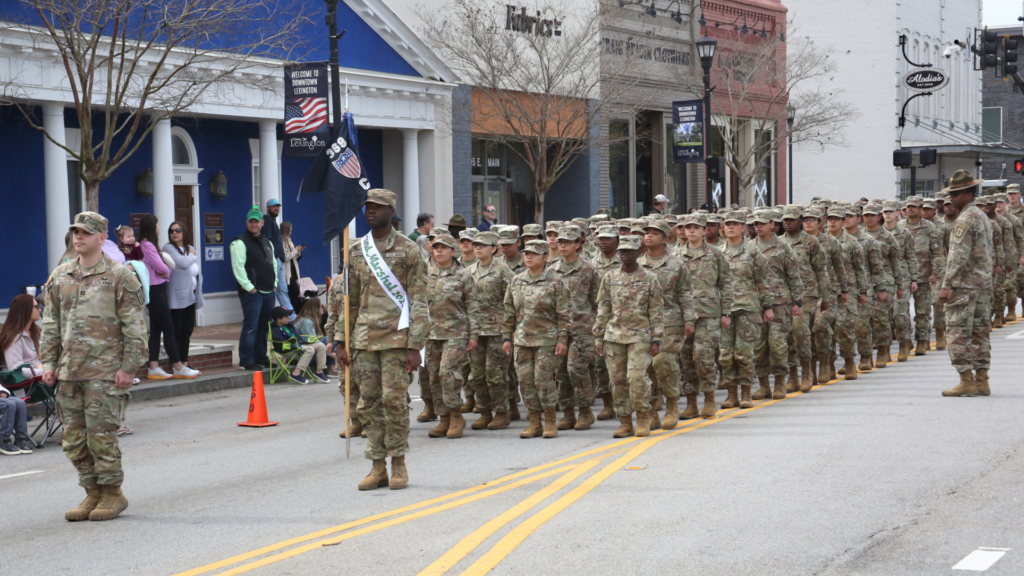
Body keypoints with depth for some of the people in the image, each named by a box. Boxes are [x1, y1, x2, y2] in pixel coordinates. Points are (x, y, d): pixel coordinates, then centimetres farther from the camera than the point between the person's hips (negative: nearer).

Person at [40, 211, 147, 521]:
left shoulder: (120, 276, -2)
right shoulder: (60, 276, 13)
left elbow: (134, 327, -4)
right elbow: (51, 323, 18)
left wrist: (129, 367, -9)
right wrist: (49, 362, 10)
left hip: (104, 371, -6)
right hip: (69, 372, 6)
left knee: (101, 434, -7)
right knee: (74, 438, 6)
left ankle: (112, 493, 6)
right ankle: (92, 493, 17)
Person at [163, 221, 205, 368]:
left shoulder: (190, 249, 15)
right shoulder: (168, 248, -6)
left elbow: (197, 272, 19)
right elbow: (183, 263, -20)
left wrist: (198, 294, 12)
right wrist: (192, 256, -1)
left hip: (190, 296, 7)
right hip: (177, 298, -7)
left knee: (187, 331, 9)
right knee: (176, 332, -5)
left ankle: (184, 362, 15)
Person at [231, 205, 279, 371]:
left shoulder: (267, 242, 18)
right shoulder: (240, 243, -7)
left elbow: (274, 263, 26)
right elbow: (238, 268, -15)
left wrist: (274, 283, 15)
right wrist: (249, 287, -18)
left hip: (268, 291, 8)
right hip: (252, 293, -8)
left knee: (264, 326, 12)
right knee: (250, 327, -10)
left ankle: (261, 358, 20)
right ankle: (246, 361, -7)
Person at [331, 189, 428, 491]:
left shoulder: (408, 250, -1)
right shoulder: (356, 251, 13)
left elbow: (418, 302, -4)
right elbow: (349, 300, 17)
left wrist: (414, 346, -10)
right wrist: (341, 341, 10)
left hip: (396, 337, -5)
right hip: (364, 339, 5)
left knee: (394, 399, -6)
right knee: (368, 403, 3)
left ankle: (398, 464, 6)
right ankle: (378, 467, 9)